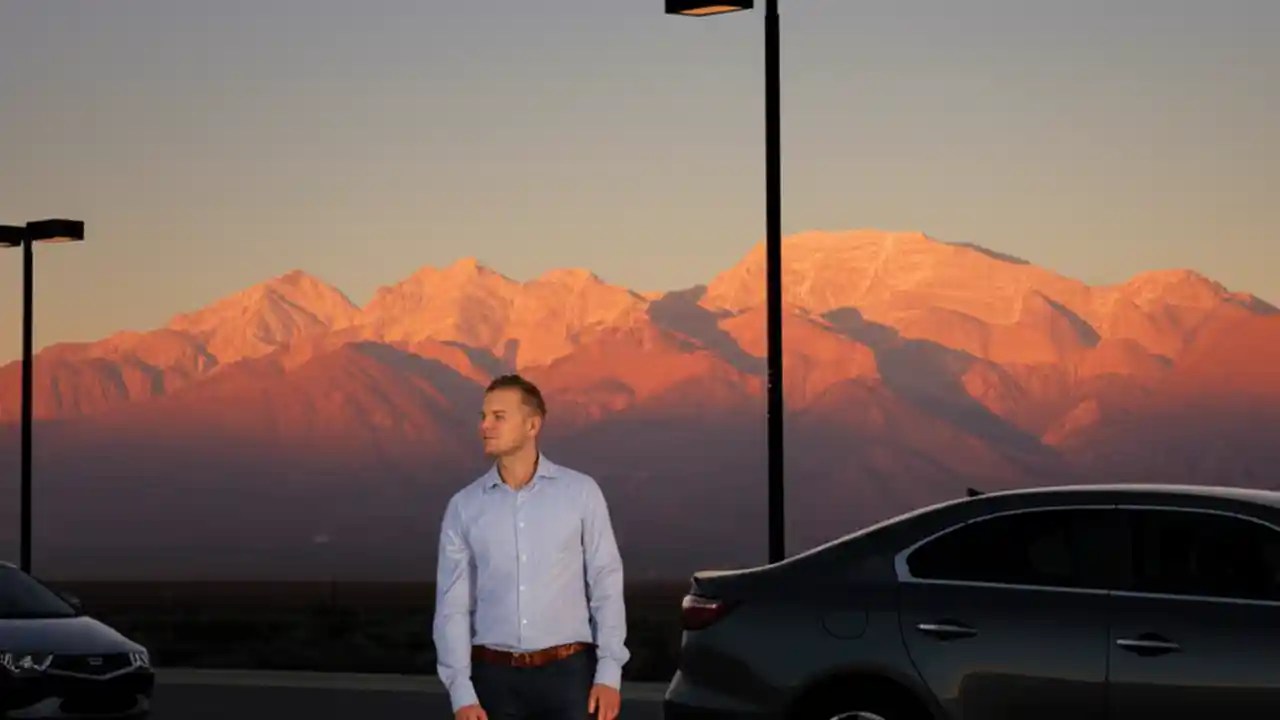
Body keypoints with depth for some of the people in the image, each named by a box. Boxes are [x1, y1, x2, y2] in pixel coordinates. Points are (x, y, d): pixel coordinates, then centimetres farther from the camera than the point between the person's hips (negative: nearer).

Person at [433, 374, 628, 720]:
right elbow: (452, 606, 2)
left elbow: (606, 587, 0)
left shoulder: (580, 493, -1)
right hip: (495, 678, 2)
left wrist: (609, 673, -7)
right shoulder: (464, 507, 3)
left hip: (567, 672, -2)